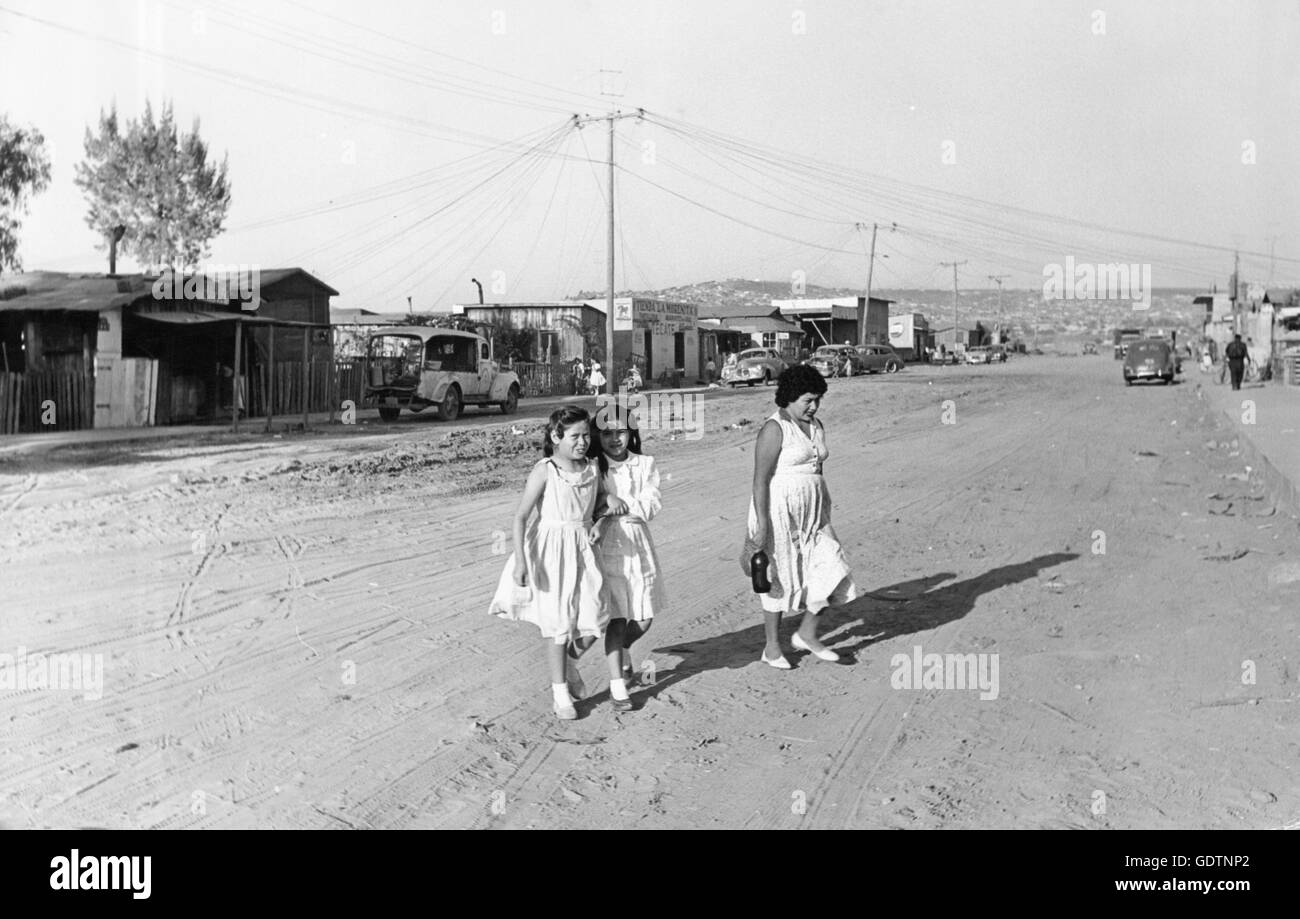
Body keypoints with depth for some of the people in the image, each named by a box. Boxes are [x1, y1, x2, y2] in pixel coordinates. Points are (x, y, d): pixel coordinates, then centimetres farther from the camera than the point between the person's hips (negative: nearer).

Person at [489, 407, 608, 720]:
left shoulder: (593, 469, 4)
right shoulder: (544, 471, -12)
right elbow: (521, 517, -13)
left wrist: (610, 500, 7)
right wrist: (521, 560, -20)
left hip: (582, 551, 4)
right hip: (551, 552, -4)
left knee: (593, 623, -3)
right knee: (558, 623, 2)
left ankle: (566, 663, 30)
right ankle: (560, 693, 18)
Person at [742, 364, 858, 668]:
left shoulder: (816, 426, 9)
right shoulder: (774, 429, -15)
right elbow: (760, 479, -17)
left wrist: (823, 512, 18)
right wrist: (762, 525, -21)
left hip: (811, 511, 7)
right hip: (779, 509, -7)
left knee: (830, 571, 0)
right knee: (779, 577, 3)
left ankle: (807, 634, 17)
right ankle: (772, 647, 18)